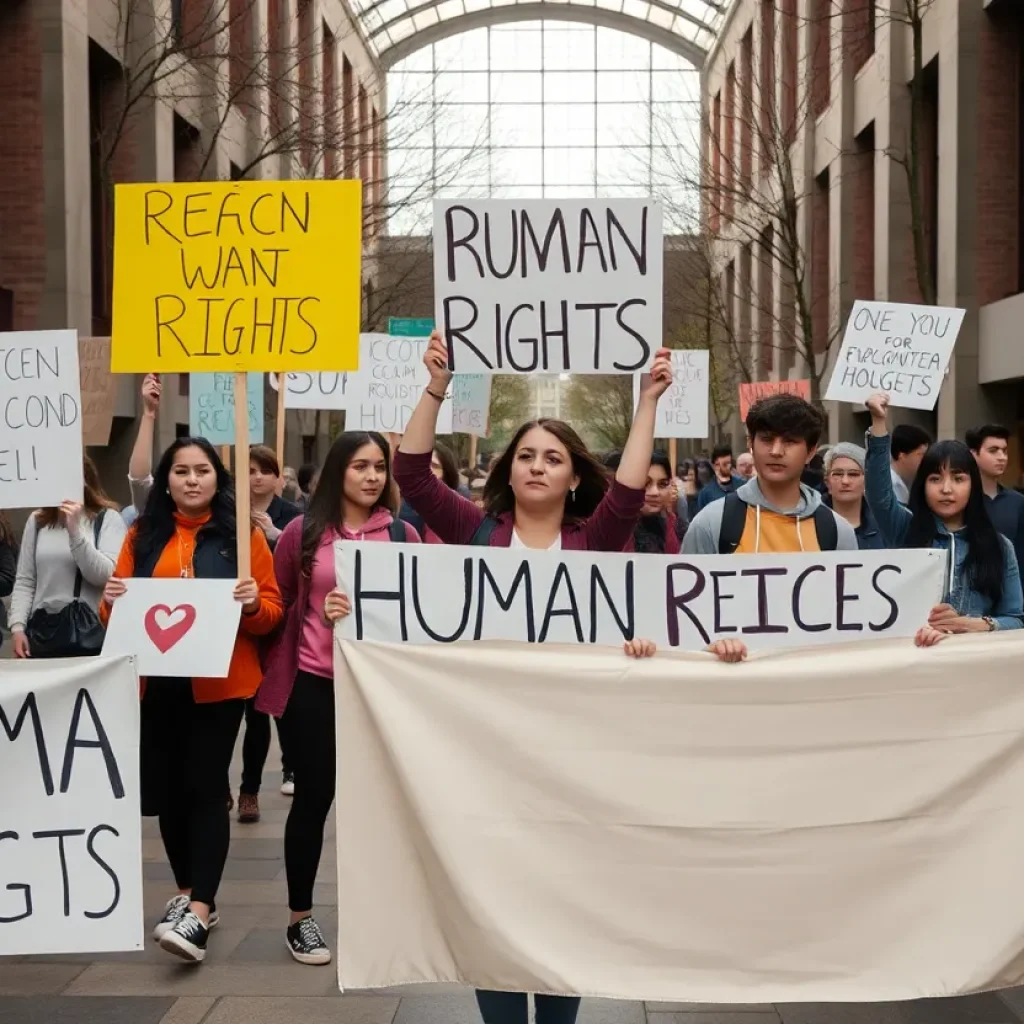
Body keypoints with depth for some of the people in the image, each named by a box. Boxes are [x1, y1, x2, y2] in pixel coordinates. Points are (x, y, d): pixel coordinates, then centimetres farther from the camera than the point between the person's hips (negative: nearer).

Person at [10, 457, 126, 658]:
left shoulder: (108, 518, 1)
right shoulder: (37, 520, 12)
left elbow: (106, 577, -10)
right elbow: (24, 582, 12)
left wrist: (75, 531, -15)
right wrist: (18, 626, 0)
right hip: (43, 630, 3)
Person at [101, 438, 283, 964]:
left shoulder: (243, 534, 0)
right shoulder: (143, 534, 9)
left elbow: (272, 610, -1)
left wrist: (252, 604, -22)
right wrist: (112, 600, -9)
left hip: (219, 683, -4)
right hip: (156, 682, 4)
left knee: (205, 787, -8)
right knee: (167, 789, 8)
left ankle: (198, 911, -10)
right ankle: (189, 893, 22)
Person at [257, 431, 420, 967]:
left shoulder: (402, 533, 1)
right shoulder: (303, 531, -2)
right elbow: (276, 602, 8)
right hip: (314, 684, -1)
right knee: (313, 798, 4)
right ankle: (300, 919, 18)